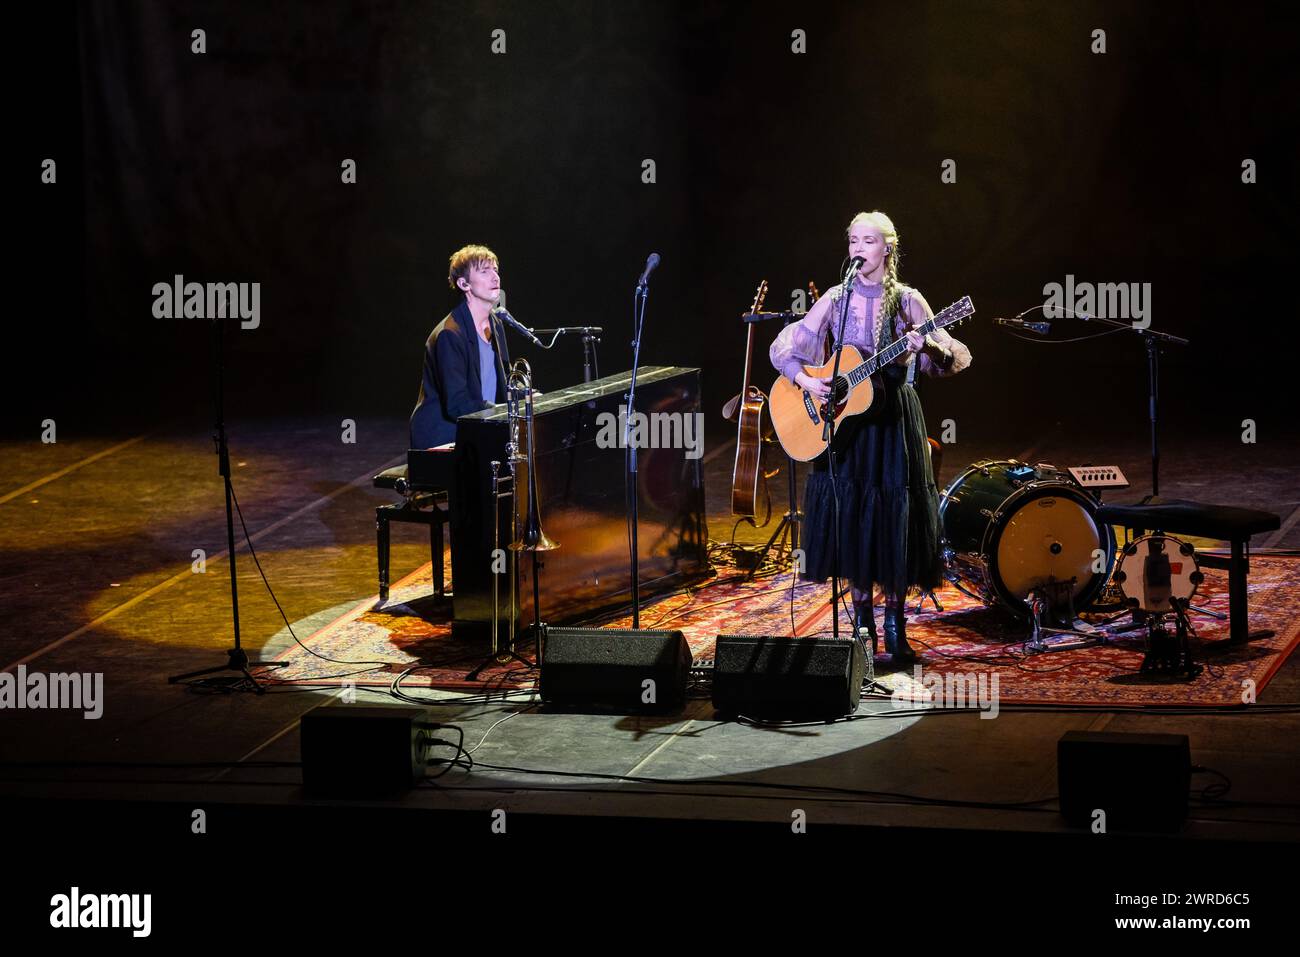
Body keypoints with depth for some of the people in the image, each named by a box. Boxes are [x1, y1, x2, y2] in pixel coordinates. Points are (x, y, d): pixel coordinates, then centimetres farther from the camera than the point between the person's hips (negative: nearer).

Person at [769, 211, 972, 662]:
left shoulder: (907, 301, -2)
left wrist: (925, 346, -28)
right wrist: (805, 381, -16)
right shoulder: (837, 299, 1)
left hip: (894, 419, -1)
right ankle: (862, 621, 13)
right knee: (851, 512, 2)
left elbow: (955, 358, -8)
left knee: (895, 514, -2)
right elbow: (782, 348, 1)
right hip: (845, 418, 1)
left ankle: (895, 623, 9)